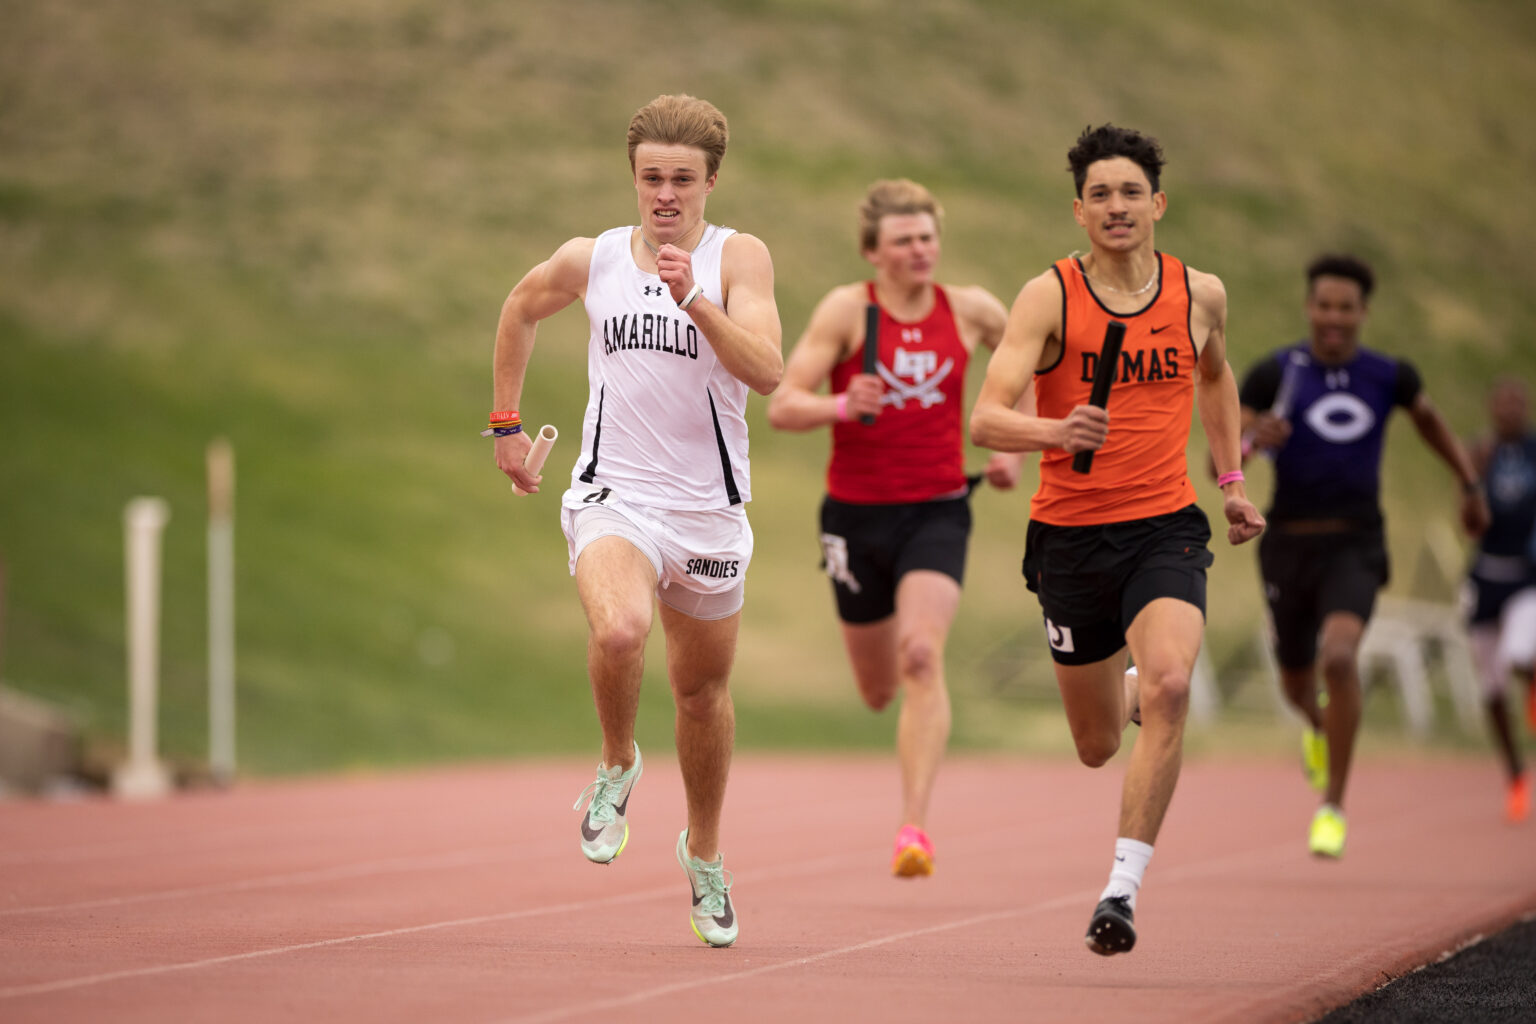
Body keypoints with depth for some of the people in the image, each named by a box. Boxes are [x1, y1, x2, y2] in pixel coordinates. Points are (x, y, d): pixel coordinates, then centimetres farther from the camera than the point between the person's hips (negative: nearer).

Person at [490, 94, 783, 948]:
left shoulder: (738, 258, -6)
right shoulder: (591, 261, 1)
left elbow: (767, 372, -20)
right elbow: (522, 309, 23)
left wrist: (694, 300, -31)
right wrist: (507, 420, 21)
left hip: (709, 509, 1)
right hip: (614, 496, -1)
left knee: (704, 687, 14)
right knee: (619, 631, -31)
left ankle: (704, 854, 38)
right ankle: (618, 765, 1)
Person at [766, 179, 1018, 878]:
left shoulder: (972, 310, 0)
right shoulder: (847, 309, -8)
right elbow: (782, 407, -13)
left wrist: (1014, 448, 9)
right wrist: (842, 406, -33)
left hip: (937, 512, 0)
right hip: (856, 513, 0)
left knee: (922, 660, -23)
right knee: (879, 691, 13)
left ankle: (913, 827, -24)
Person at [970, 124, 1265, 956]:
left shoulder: (1200, 293, 3)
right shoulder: (1049, 296, -8)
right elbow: (985, 420, -18)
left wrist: (1231, 479, 21)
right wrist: (1056, 433, -37)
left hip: (1165, 527, 1)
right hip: (1069, 534, 0)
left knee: (1169, 686, -27)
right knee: (1097, 747, 12)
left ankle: (1121, 889, -23)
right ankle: (1127, 692, 51)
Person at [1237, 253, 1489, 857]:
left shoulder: (1389, 377, 1)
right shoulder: (1274, 373, -6)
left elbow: (1428, 420, 24)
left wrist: (1470, 485, 25)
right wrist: (1252, 441, -32)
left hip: (1355, 545, -1)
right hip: (1290, 542, 1)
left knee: (1339, 655, -27)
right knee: (1297, 680, 14)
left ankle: (1333, 806, -14)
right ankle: (1319, 727, 56)